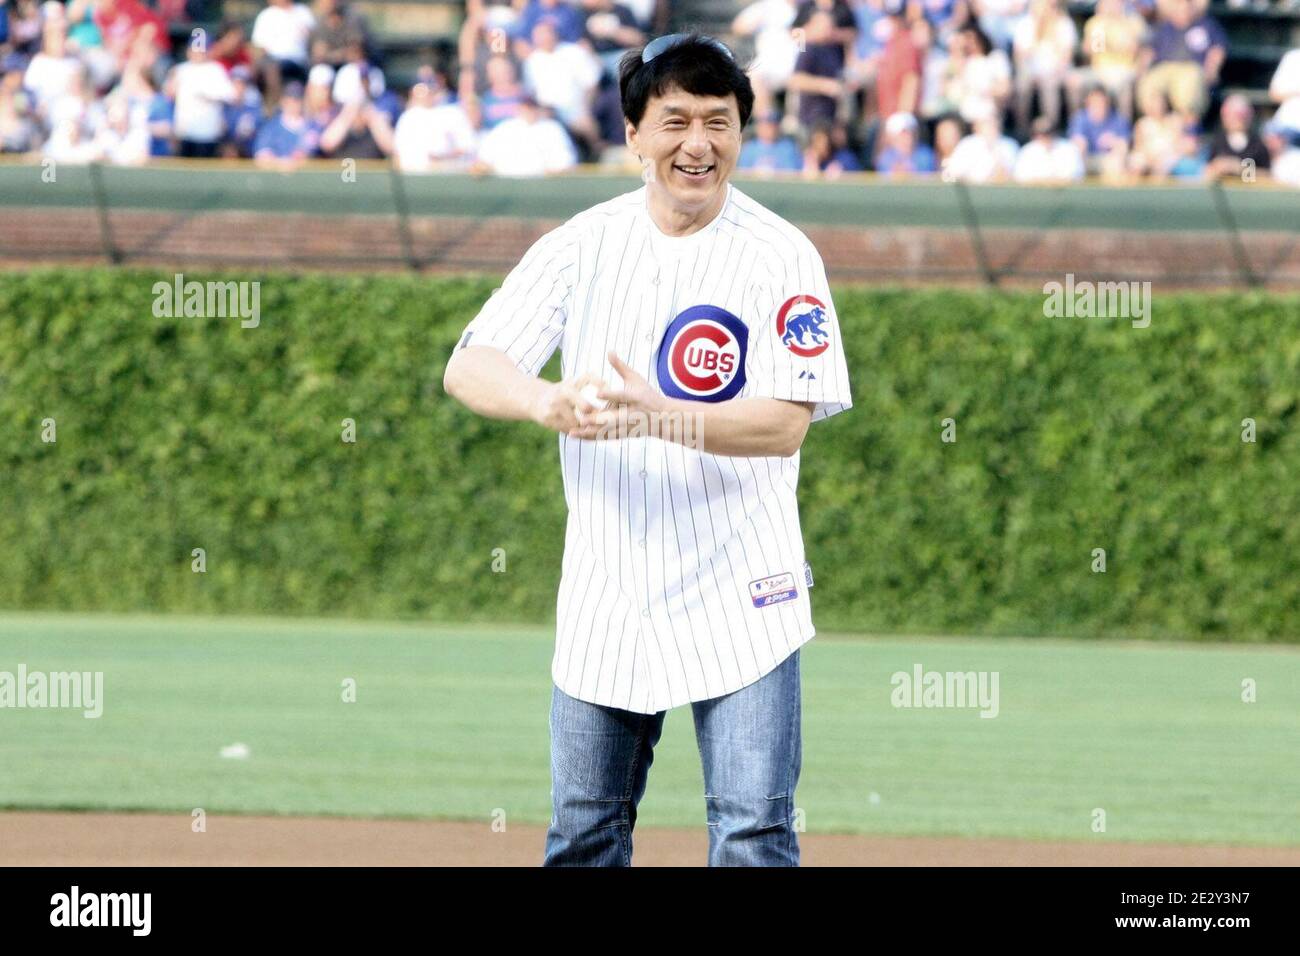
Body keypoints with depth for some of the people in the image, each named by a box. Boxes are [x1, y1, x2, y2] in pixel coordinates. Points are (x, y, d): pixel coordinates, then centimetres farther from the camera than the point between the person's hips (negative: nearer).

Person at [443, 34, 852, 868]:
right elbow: (468, 367, -5)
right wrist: (548, 402, -27)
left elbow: (786, 423, -16)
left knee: (754, 837, -9)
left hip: (738, 597, -4)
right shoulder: (584, 244, 2)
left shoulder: (780, 256, -7)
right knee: (583, 837, 10)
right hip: (606, 597, 4)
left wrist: (659, 417, -32)